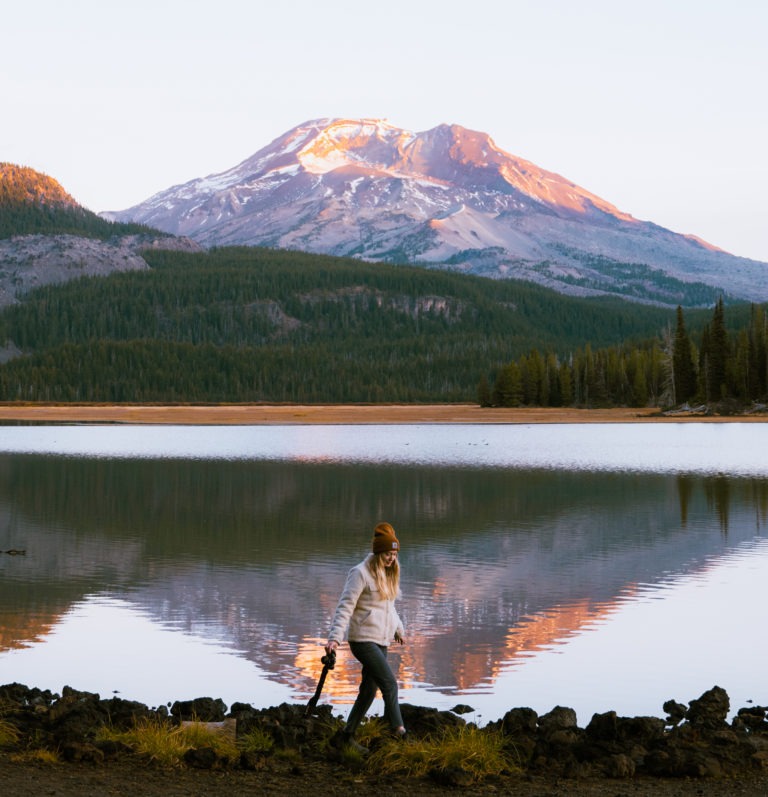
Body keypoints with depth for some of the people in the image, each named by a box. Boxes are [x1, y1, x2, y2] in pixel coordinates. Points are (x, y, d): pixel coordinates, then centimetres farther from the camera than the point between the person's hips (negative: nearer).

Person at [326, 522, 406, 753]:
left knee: (369, 690, 9)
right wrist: (335, 637, -26)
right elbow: (345, 606, -17)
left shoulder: (388, 574, 13)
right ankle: (399, 732, -13)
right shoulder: (361, 573, -12)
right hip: (363, 639, -8)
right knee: (390, 684, -16)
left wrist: (398, 629, 40)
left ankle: (347, 735, 17)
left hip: (381, 641, 8)